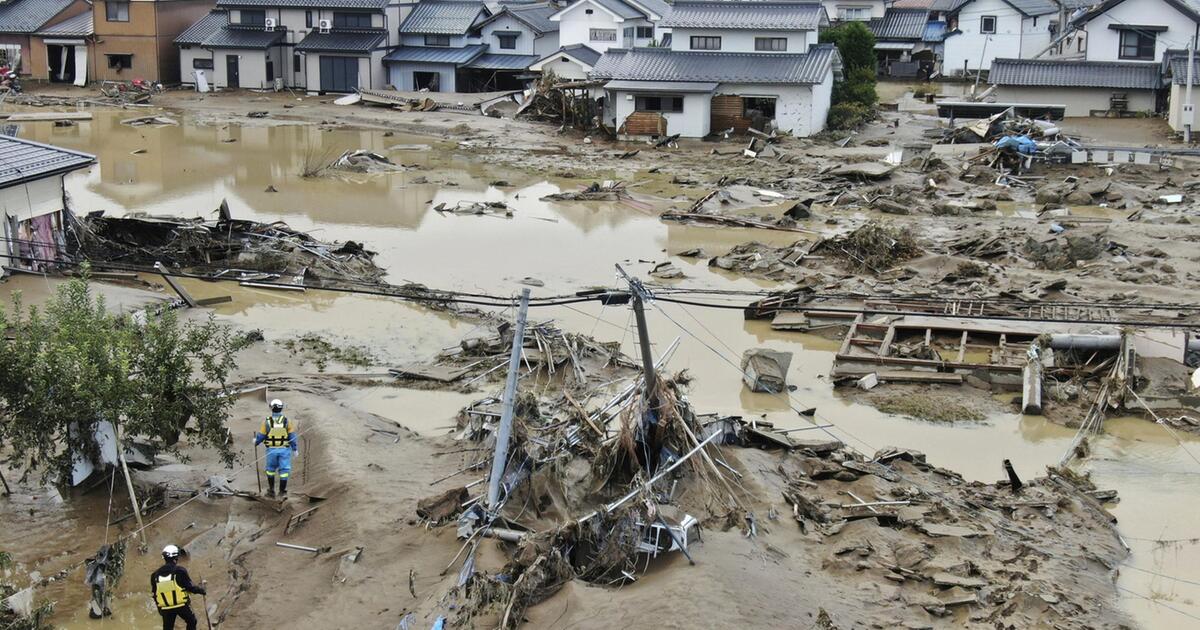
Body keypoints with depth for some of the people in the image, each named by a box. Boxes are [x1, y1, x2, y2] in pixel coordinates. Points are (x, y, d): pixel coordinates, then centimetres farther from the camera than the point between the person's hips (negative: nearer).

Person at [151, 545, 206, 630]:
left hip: (165, 609, 3)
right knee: (191, 622, 20)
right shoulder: (180, 571, -13)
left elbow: (154, 594, 8)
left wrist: (159, 609, 20)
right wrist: (202, 590, 6)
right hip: (181, 606, -3)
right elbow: (190, 587, -12)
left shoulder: (155, 575, 1)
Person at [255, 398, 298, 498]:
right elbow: (292, 436, -5)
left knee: (270, 469, 19)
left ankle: (271, 490, 26)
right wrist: (294, 449, 6)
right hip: (284, 449, -1)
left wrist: (256, 442, 18)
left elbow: (261, 436, -3)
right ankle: (282, 492, 3)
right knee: (284, 470, 5)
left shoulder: (266, 422, -11)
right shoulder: (287, 421, -10)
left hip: (271, 450, 1)